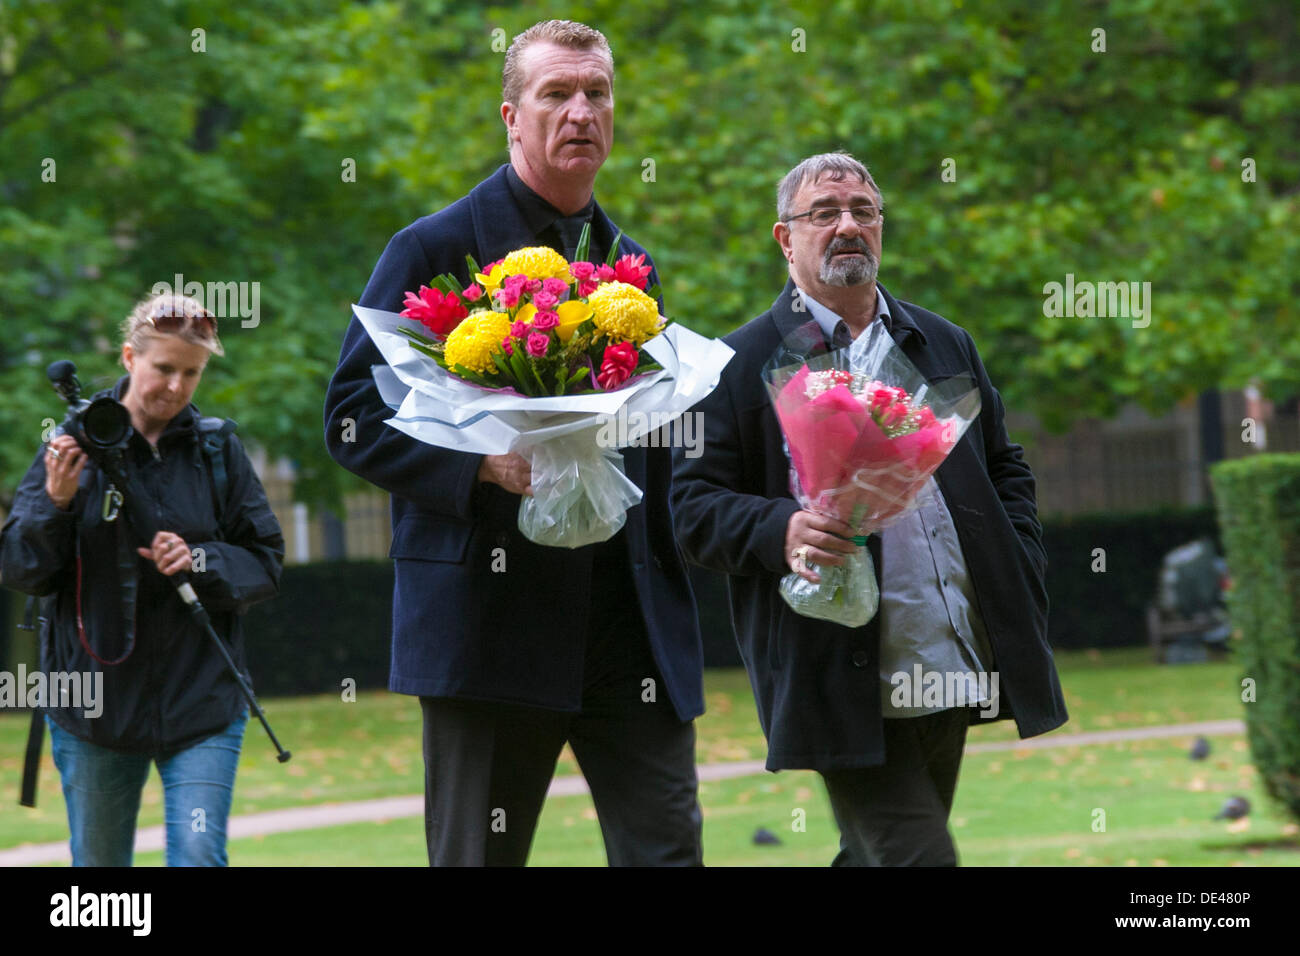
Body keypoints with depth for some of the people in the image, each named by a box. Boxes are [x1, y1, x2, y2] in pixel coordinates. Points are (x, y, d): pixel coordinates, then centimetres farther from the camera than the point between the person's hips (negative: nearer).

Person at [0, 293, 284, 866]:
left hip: (201, 702, 0)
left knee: (198, 854, -13)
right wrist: (57, 500, -20)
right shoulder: (77, 443, -2)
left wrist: (202, 562, -15)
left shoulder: (218, 449, 2)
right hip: (95, 703, 0)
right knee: (98, 861, 11)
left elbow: (266, 564, 5)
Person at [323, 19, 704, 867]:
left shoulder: (631, 266, 17)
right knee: (479, 857, 2)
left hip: (632, 629, 5)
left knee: (668, 851, -3)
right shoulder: (437, 250, -1)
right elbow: (353, 418, -5)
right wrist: (486, 461, -20)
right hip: (488, 617, -5)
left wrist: (675, 609, 14)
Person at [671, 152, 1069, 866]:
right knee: (916, 857, -15)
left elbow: (1005, 470, 24)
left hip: (951, 672, 6)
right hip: (846, 688, -6)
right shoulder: (742, 363, 0)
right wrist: (781, 532, -23)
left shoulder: (946, 346, 18)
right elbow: (694, 507, -4)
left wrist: (1020, 578, 8)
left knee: (879, 856, 13)